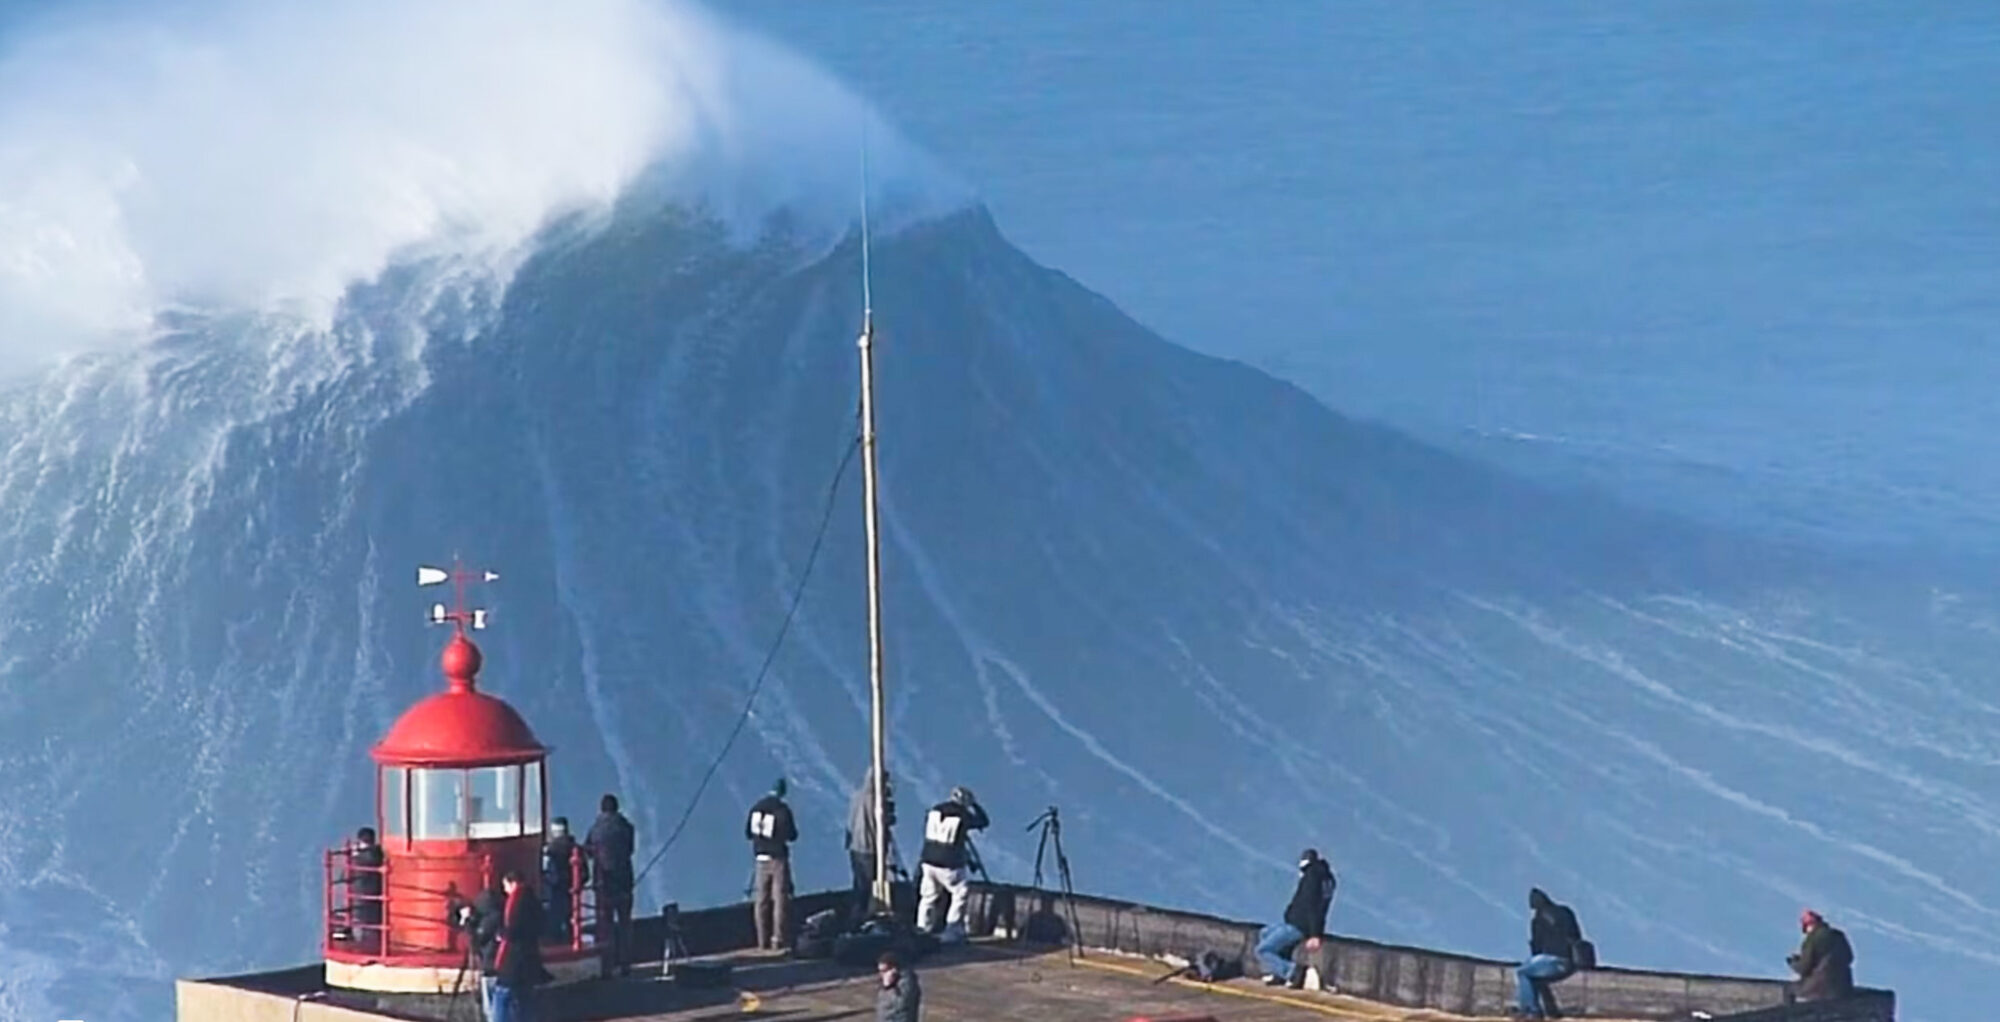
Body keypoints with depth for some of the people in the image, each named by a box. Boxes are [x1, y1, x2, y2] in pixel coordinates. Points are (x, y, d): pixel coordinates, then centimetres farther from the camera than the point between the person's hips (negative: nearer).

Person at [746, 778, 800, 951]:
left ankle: (763, 942, 9)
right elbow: (792, 835, -10)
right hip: (778, 859, -5)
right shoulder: (782, 809, -13)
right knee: (780, 899, -2)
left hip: (761, 859, 5)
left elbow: (748, 832, 8)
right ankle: (778, 940, -7)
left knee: (761, 901, 9)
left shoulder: (756, 807, 2)